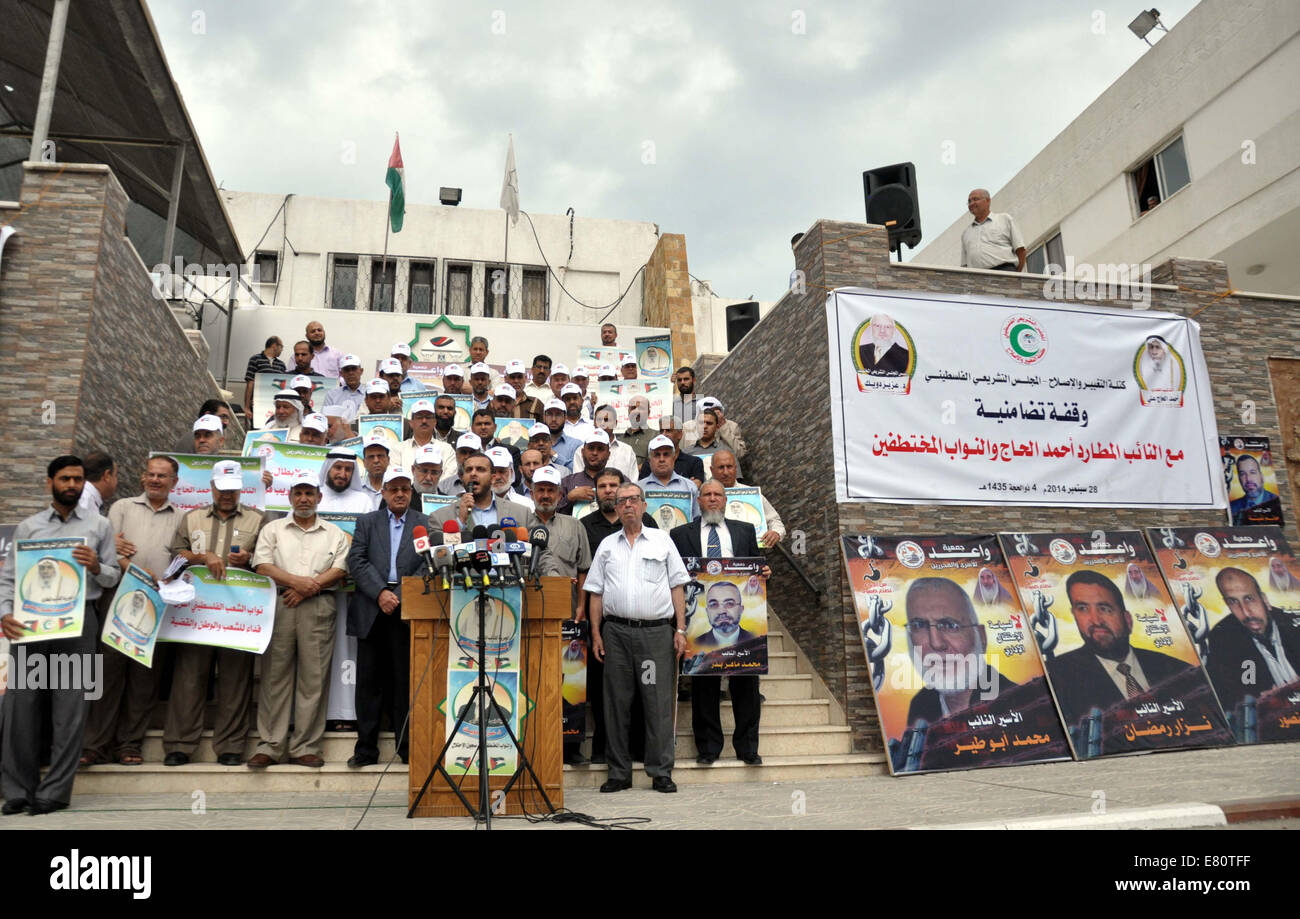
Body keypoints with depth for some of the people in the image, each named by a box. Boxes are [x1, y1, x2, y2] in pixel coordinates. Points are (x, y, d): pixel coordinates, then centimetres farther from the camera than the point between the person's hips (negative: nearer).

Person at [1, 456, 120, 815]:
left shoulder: (100, 526, 11)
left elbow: (113, 577, 10)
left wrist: (97, 567, -11)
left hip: (79, 620, -1)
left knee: (70, 708, -1)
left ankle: (55, 792, 6)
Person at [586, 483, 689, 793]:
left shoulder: (662, 540, 10)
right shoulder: (607, 546, 15)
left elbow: (677, 586, 7)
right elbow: (595, 592, 13)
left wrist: (680, 629, -1)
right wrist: (596, 634, 4)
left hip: (657, 631, -2)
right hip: (616, 631, 2)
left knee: (659, 703, -2)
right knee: (616, 703, 4)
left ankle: (661, 773, 6)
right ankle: (619, 773, 14)